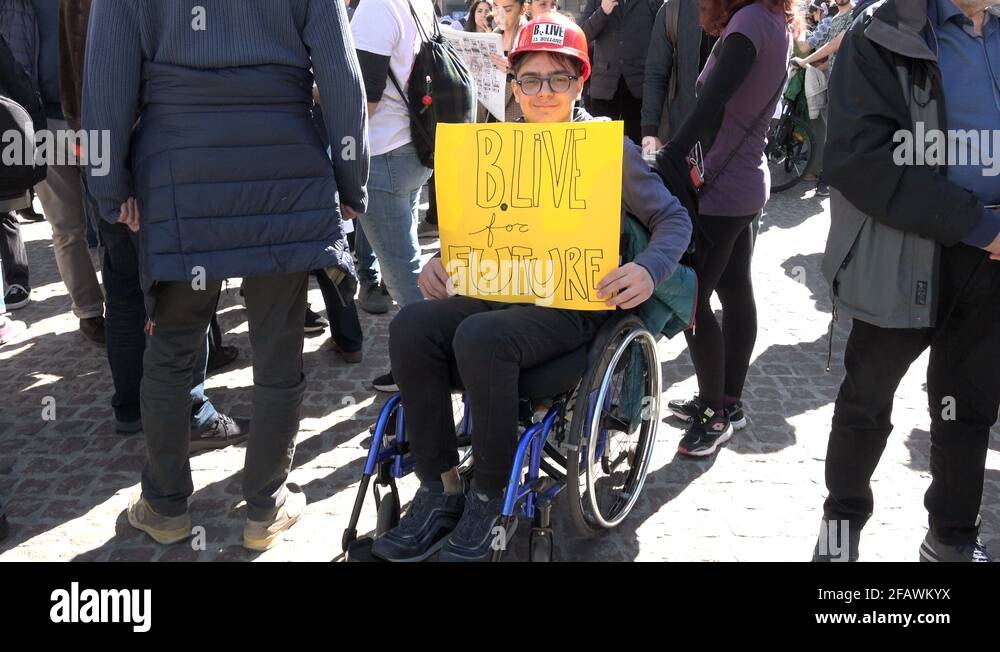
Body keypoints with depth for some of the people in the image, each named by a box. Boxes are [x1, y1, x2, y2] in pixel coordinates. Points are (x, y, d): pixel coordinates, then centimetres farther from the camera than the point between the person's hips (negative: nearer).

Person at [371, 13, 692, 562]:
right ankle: (439, 491, -14)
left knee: (481, 338, -35)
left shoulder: (608, 145, 1)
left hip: (573, 304, -5)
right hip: (499, 291, 5)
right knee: (411, 327, -23)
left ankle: (489, 498, -15)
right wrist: (439, 260, -3)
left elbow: (673, 217, 0)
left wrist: (649, 269, -22)